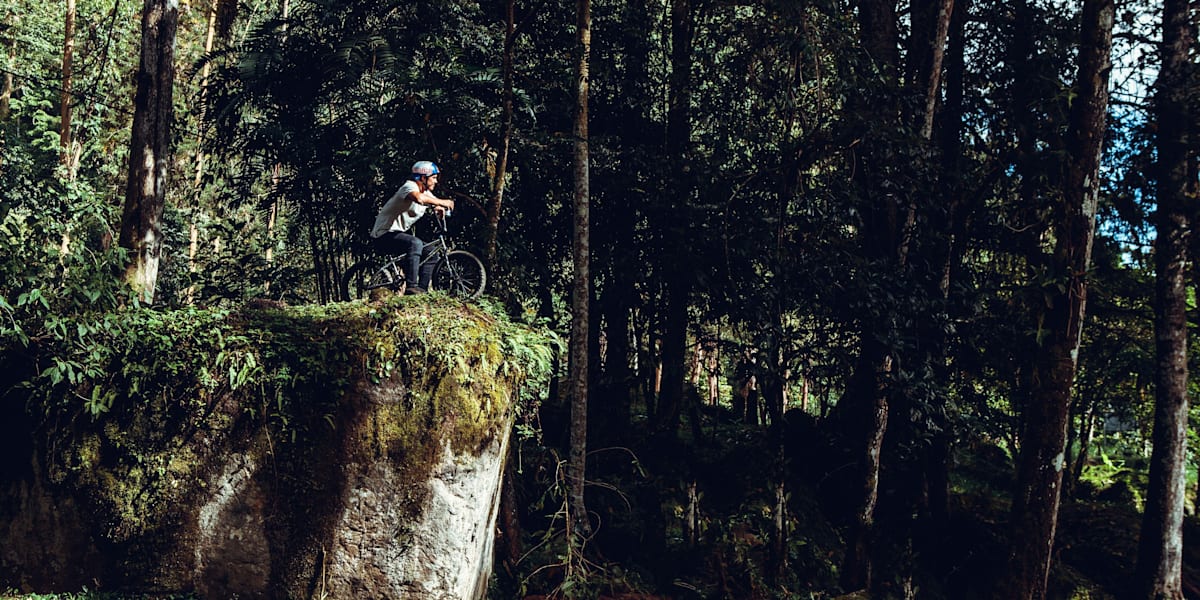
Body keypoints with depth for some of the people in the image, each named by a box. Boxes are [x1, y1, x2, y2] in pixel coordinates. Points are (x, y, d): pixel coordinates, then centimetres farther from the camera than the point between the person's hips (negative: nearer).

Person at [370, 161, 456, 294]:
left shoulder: (426, 192, 12)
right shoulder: (410, 187, -18)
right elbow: (419, 198, -40)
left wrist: (439, 208, -13)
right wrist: (442, 202, -30)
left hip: (398, 234, 10)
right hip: (384, 236, -10)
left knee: (430, 251, 5)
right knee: (415, 243, -33)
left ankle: (422, 290, 5)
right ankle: (411, 287, -34)